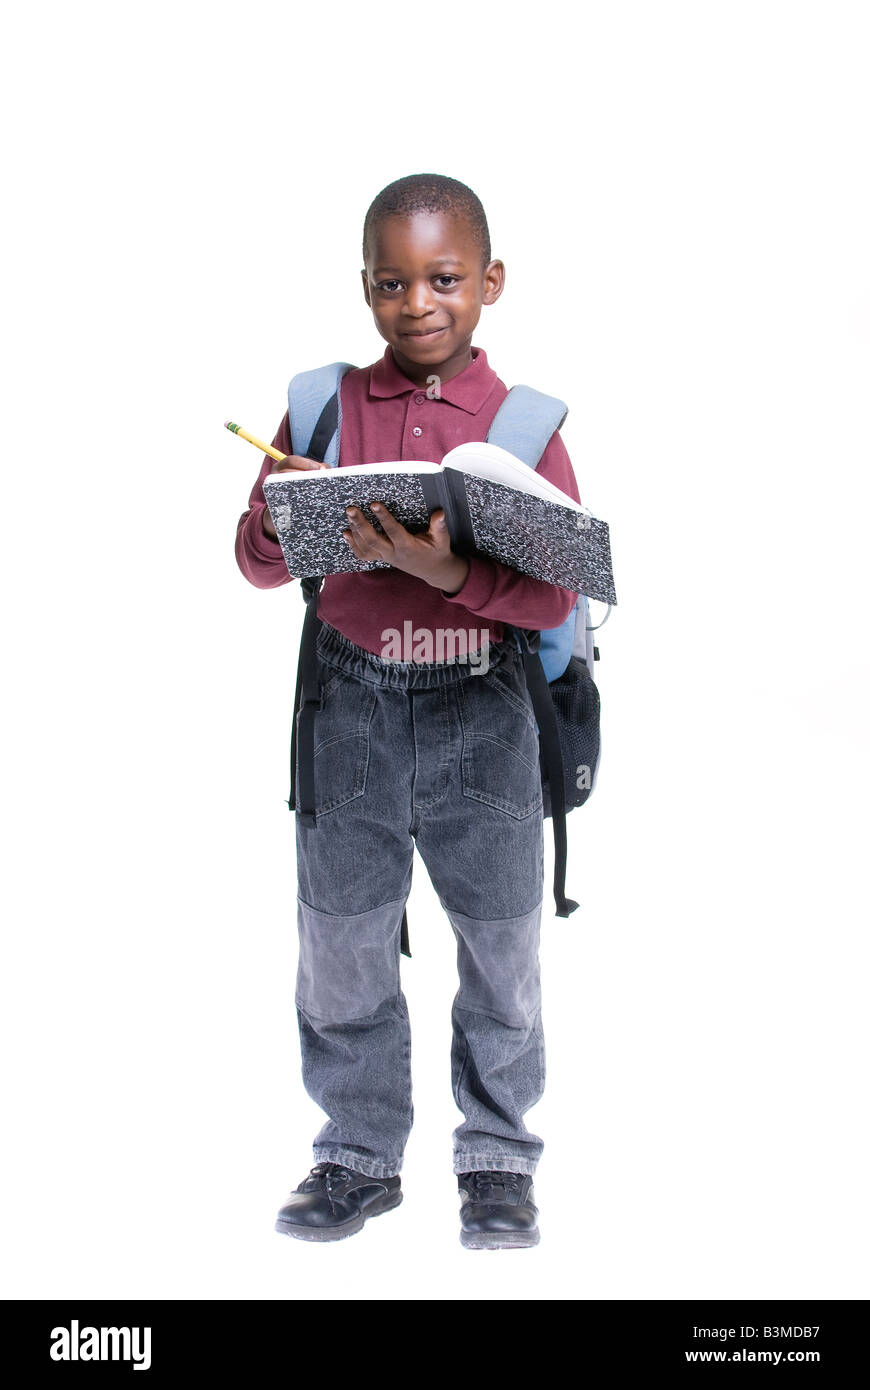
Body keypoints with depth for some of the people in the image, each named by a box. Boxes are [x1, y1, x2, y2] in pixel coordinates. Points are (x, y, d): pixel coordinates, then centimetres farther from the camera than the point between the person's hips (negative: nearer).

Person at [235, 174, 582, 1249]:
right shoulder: (325, 404, 1)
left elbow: (557, 595, -12)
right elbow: (260, 568, 2)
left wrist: (451, 572, -29)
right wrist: (281, 524, -20)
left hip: (483, 712, -1)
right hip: (352, 704, 2)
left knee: (501, 946, 9)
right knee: (341, 946, 10)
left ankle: (497, 1159, 27)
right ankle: (359, 1156, 27)